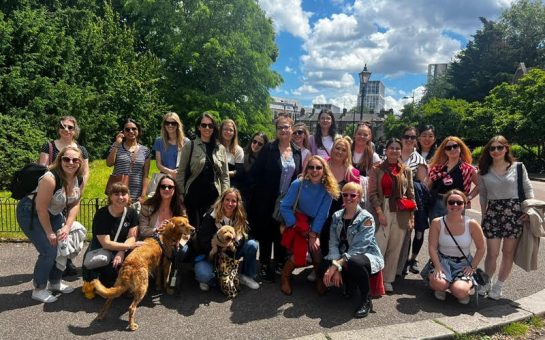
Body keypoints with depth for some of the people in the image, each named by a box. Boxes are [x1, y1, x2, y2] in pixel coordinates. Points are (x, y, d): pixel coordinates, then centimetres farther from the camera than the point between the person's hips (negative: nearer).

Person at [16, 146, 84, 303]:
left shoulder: (78, 179, -11)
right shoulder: (50, 178, -32)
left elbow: (75, 204, -2)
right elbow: (41, 209, -26)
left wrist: (67, 227, -12)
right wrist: (49, 233, -17)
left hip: (53, 214, 7)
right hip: (30, 213, -7)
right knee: (49, 251, -11)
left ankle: (55, 282, 26)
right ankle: (39, 289, 10)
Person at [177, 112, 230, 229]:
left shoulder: (221, 148, 9)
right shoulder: (189, 146, 2)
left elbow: (225, 175, 10)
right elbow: (181, 173, 1)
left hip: (213, 194, 3)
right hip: (193, 194, -2)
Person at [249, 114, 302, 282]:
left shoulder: (297, 151, 5)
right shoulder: (268, 149, -7)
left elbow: (299, 175, 10)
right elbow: (255, 173, -9)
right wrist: (259, 194, -11)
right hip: (268, 200, -3)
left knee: (283, 233, 13)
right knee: (267, 232, 7)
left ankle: (280, 262, 31)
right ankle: (265, 265, 21)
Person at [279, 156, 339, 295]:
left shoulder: (328, 189, -12)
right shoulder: (298, 184, -18)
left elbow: (322, 215, -10)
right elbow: (284, 206, -15)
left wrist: (313, 234, -13)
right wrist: (296, 226, -14)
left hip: (314, 226, 2)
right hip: (296, 224, -2)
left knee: (316, 252, -8)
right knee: (299, 255, -14)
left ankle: (320, 280, 23)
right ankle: (284, 277, 17)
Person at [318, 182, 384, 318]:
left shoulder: (366, 218, -15)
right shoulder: (336, 216, 1)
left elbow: (358, 248, -24)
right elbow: (333, 244, -7)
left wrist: (337, 265, -30)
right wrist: (335, 267, -23)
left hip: (368, 256, -5)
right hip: (345, 258, 5)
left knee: (354, 262, -39)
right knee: (323, 270, -19)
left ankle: (366, 300, -11)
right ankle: (349, 284, 14)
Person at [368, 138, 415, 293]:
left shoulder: (406, 171, 10)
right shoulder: (377, 169, 1)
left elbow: (411, 195, 9)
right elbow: (372, 193, -3)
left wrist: (411, 217, 4)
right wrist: (379, 212, -11)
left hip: (401, 214, 3)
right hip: (383, 211, -3)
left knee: (395, 249, 7)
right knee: (379, 248, -5)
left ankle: (388, 280, 18)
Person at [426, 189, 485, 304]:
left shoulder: (472, 224, -8)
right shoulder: (437, 223, -9)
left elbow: (481, 248, 2)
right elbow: (432, 247, -9)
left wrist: (472, 267, -5)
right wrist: (438, 267, -19)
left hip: (463, 264, 0)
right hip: (443, 261, 0)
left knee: (459, 291, -26)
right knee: (438, 283, -31)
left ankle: (469, 284, 13)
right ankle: (440, 288, 9)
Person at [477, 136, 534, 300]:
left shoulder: (518, 167, 1)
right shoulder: (484, 171, 6)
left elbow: (528, 189, 4)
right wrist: (484, 214, 8)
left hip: (514, 211, -1)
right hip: (493, 212, 1)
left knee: (508, 252, 6)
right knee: (492, 253, 0)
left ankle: (498, 286, 20)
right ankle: (486, 283, 20)